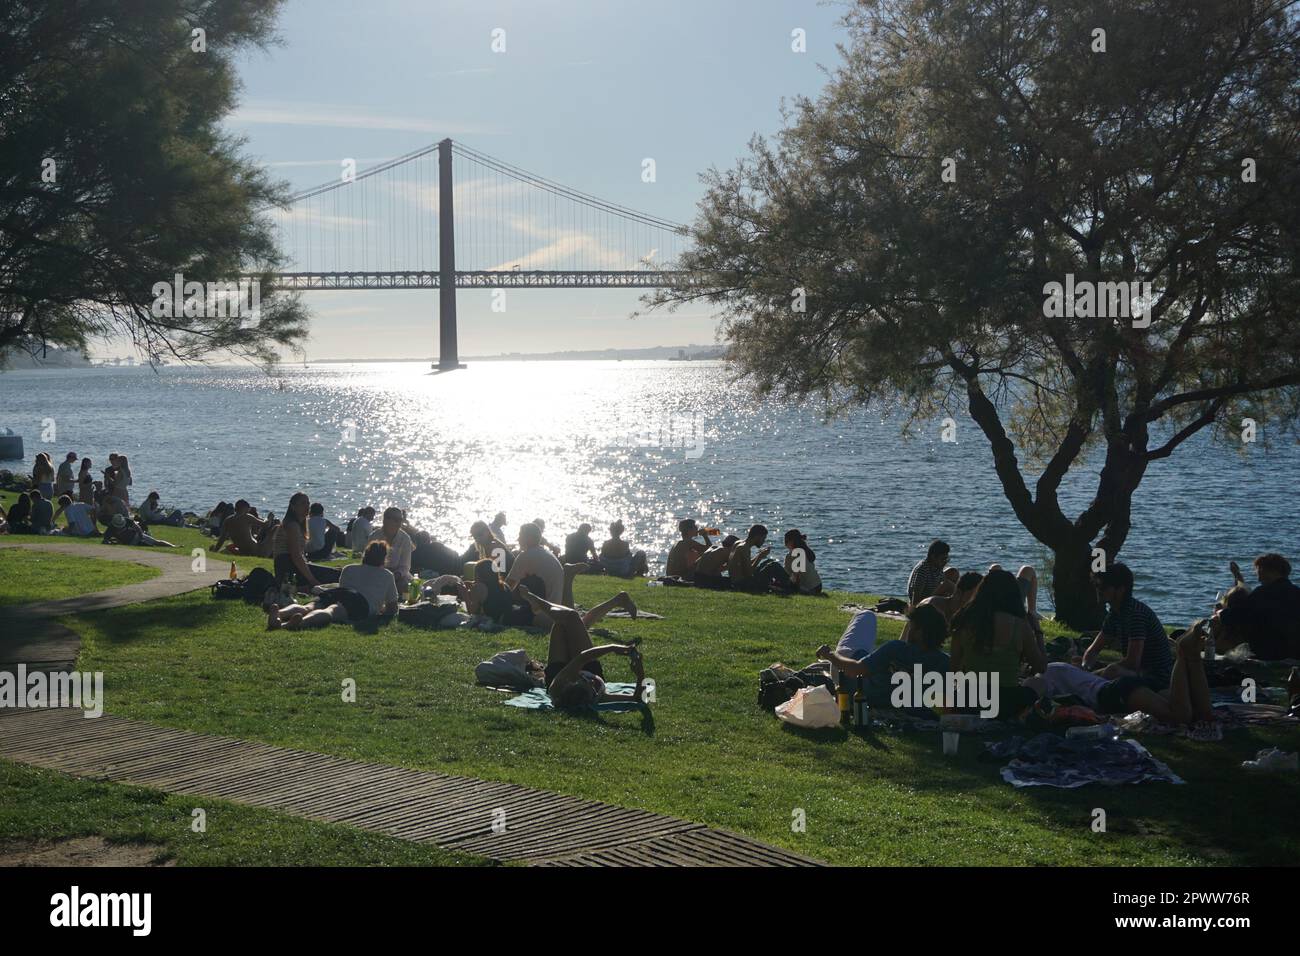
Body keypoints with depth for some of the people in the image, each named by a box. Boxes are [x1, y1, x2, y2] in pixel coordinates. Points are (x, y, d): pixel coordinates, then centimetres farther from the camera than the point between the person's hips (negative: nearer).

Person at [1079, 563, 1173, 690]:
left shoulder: (1136, 613, -23)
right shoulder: (1114, 614, 7)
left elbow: (1132, 662, -29)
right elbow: (1093, 649, 14)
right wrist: (1085, 667, -11)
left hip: (1159, 680, -9)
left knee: (1113, 672, -35)